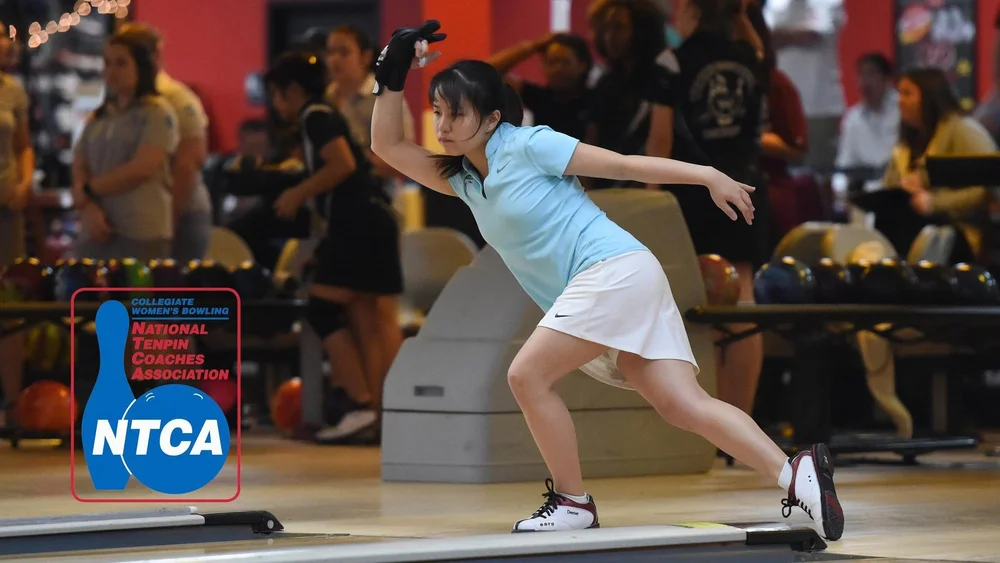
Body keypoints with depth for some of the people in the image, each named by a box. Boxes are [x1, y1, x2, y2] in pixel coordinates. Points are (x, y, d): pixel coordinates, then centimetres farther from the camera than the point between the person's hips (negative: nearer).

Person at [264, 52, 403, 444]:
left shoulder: (316, 117, -6)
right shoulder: (322, 118, 23)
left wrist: (297, 194, -12)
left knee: (322, 312, -10)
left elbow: (342, 164, -20)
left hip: (357, 225, -10)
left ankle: (361, 405, -16)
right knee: (363, 324, 6)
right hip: (365, 224, 10)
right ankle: (371, 415, 3)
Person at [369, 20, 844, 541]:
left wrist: (708, 176, -8)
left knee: (527, 375, -12)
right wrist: (393, 74, 9)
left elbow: (624, 164, -4)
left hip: (616, 270, -8)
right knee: (686, 406, -6)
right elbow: (388, 146, 20)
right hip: (595, 292, 8)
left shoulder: (527, 146, -4)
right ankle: (795, 473, -16)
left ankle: (572, 502, -2)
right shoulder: (462, 180, 17)